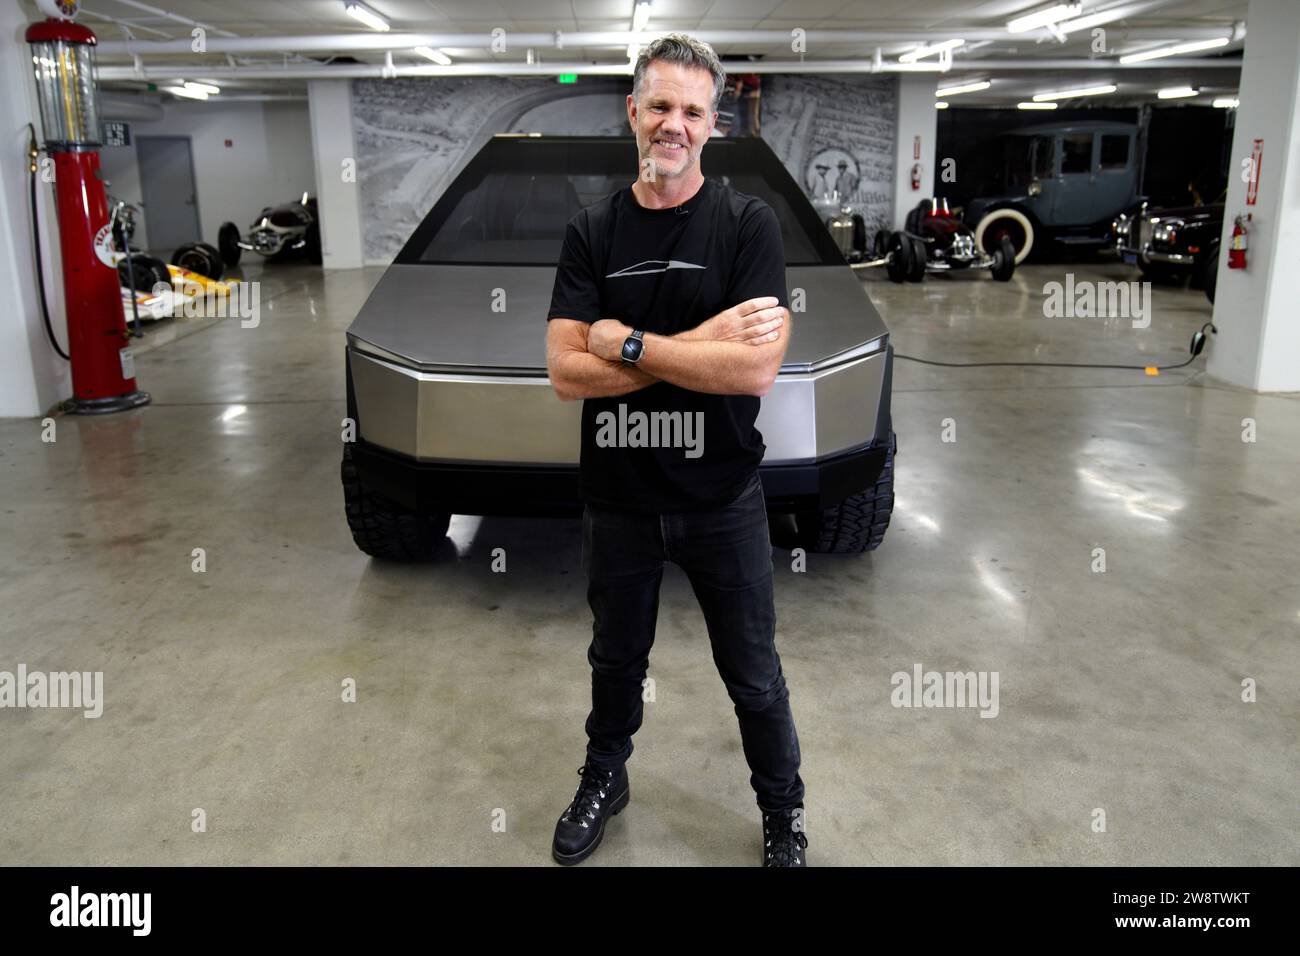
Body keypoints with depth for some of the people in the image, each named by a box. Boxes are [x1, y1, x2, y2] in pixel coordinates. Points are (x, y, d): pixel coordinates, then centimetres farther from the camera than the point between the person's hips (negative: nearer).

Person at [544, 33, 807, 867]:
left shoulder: (749, 224, -10)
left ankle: (784, 814, 38)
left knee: (754, 677, 14)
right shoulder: (592, 232, -2)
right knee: (616, 660, 23)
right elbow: (567, 373, -14)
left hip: (723, 501, -2)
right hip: (617, 499, 3)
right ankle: (605, 780, 49)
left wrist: (626, 343, -21)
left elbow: (757, 368, -23)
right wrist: (698, 345, -21)